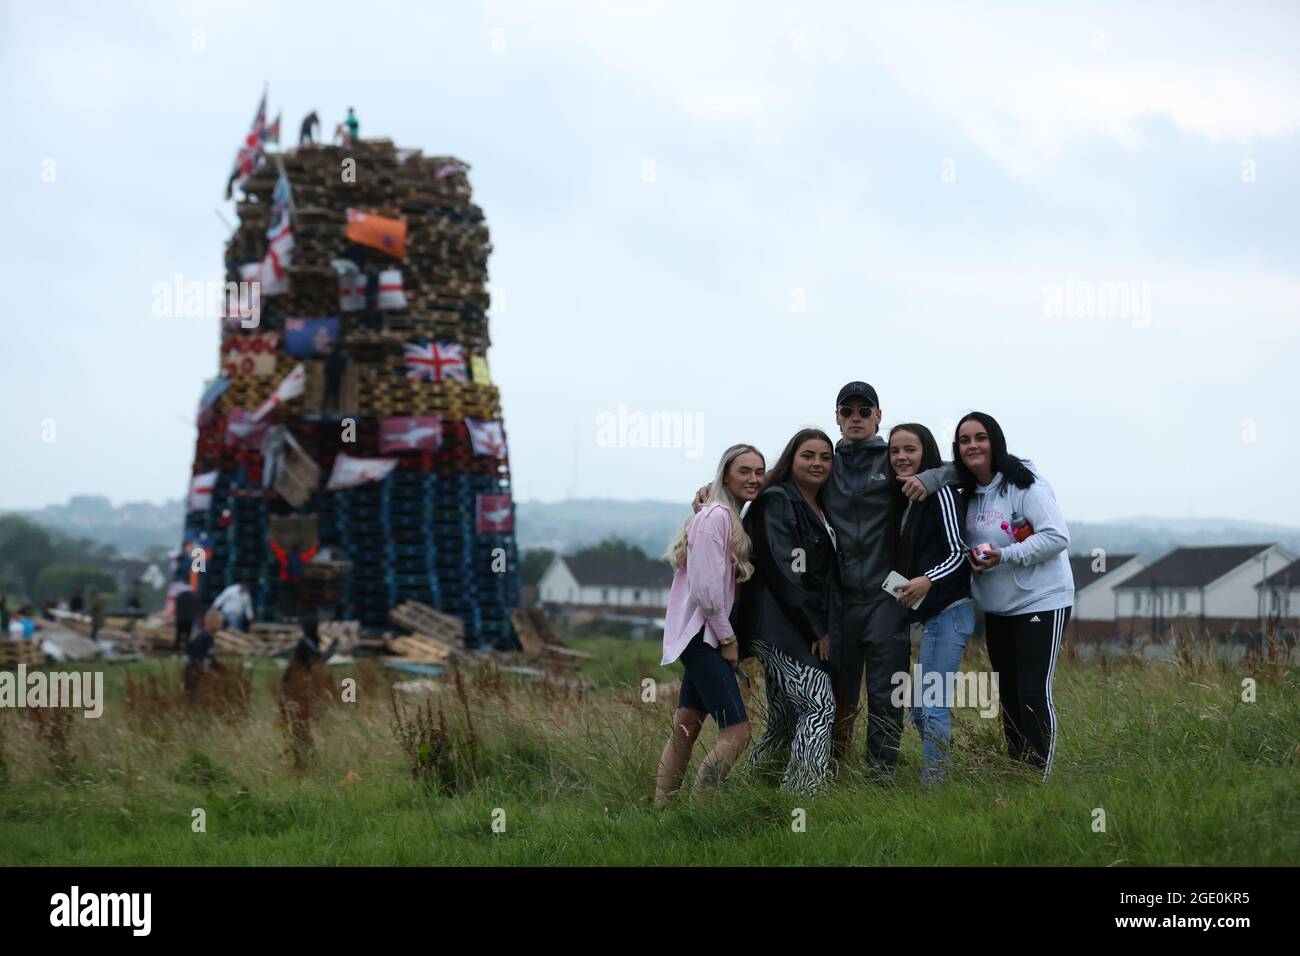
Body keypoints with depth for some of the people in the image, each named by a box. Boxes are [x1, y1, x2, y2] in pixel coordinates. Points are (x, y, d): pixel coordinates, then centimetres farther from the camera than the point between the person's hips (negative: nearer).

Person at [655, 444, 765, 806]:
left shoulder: (732, 517, 15)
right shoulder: (716, 516, -13)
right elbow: (705, 586, -18)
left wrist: (729, 635, 8)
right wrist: (727, 637, -12)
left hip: (707, 636, 10)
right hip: (702, 635, -10)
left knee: (685, 729, 11)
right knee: (737, 733, -14)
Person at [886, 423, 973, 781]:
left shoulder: (941, 492, -9)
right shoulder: (905, 499, 15)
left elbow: (958, 552, -13)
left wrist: (928, 581, -27)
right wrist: (905, 585, 5)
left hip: (950, 611, -9)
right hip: (930, 615, 9)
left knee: (932, 708, -11)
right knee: (920, 709, 10)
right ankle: (932, 784, 17)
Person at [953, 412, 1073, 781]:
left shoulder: (1025, 484, -15)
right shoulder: (970, 492, 7)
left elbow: (1057, 537, -21)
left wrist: (1004, 555, -25)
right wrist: (972, 558, -3)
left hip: (1040, 603, -8)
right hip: (997, 608, 8)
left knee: (1033, 694, -10)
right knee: (1008, 695, 11)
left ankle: (1039, 780, -6)